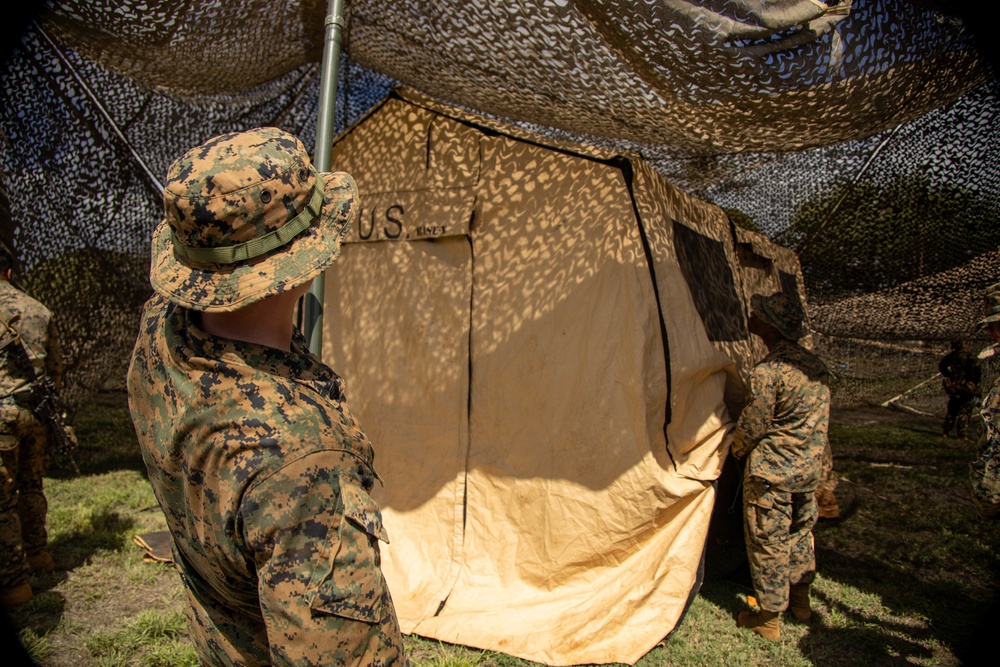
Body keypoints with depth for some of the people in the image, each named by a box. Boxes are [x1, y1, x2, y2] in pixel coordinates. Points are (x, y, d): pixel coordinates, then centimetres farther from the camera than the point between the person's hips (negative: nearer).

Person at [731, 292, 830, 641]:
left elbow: (750, 427, -16)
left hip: (771, 472, -8)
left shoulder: (767, 372, -24)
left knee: (767, 541, 5)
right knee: (800, 533, 22)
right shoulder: (816, 366, 2)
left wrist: (737, 450, 5)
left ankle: (768, 617, 17)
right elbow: (817, 422, 12)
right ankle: (801, 600, 39)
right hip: (809, 468, 8)